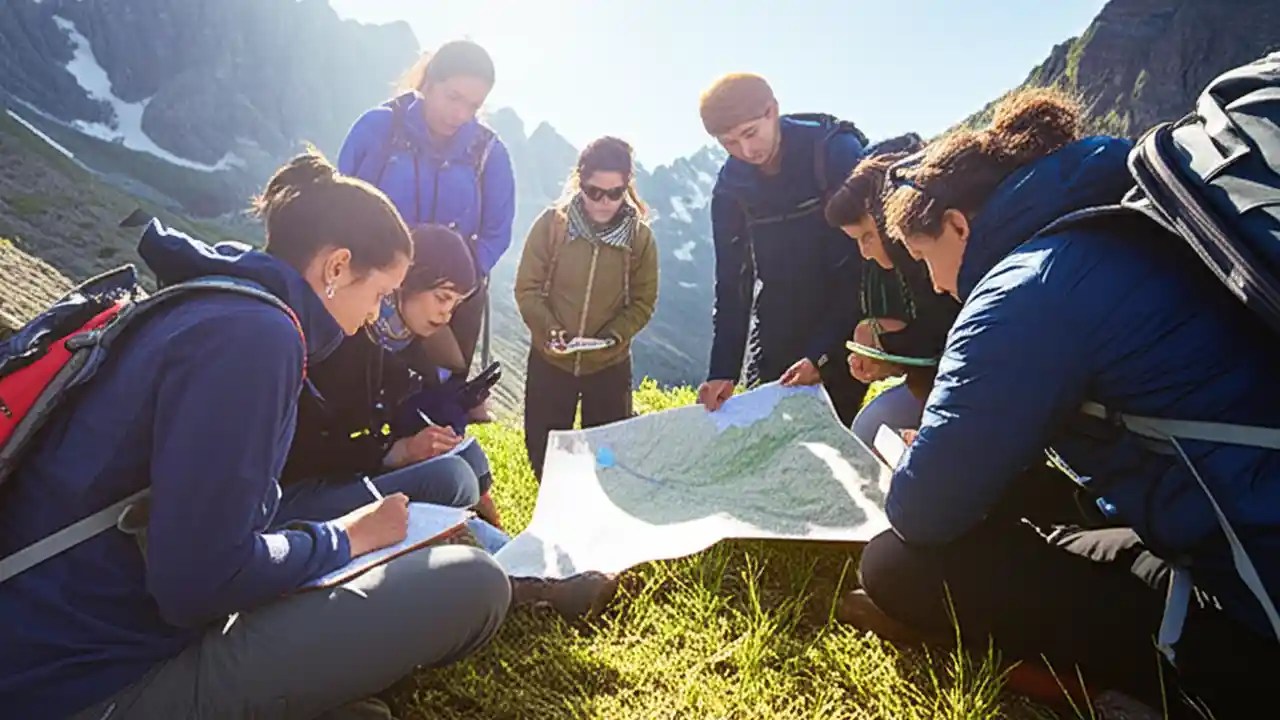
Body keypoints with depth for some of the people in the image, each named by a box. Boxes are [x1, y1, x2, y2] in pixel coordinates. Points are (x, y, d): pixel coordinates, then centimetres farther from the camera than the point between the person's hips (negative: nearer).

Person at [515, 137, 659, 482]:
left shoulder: (640, 237, -8)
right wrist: (548, 329, -22)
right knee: (542, 448, 13)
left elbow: (643, 302, -5)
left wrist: (613, 336, -21)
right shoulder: (551, 224, -11)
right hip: (549, 360, 0)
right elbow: (526, 288, -7)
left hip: (610, 364, 0)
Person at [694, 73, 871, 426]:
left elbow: (860, 263, -16)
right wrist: (723, 370, -9)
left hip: (843, 324, -4)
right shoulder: (730, 185, -2)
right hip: (777, 334, 4)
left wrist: (824, 353, -21)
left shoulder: (836, 152, -15)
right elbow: (731, 280, 0)